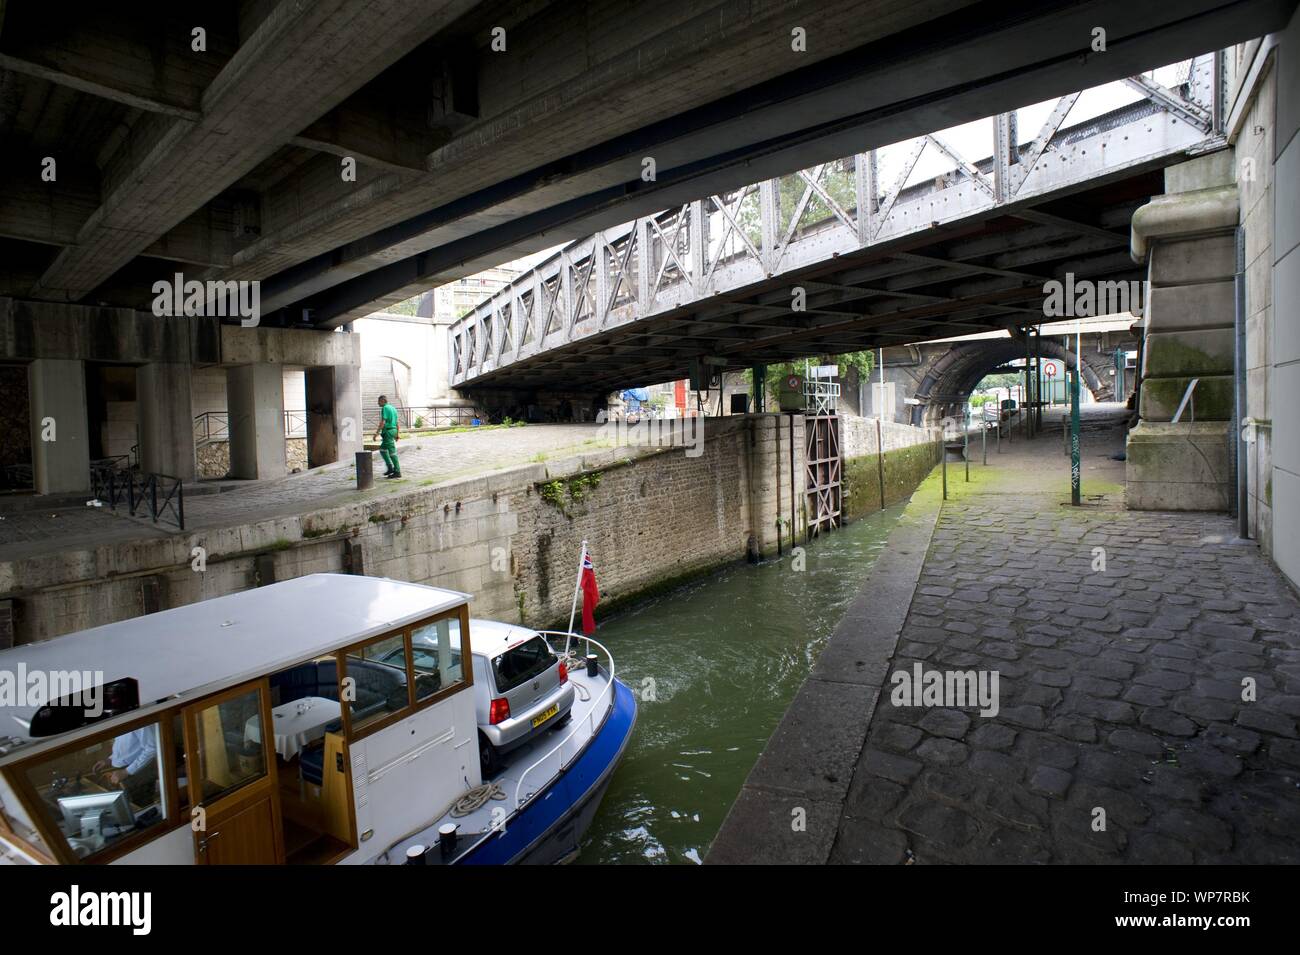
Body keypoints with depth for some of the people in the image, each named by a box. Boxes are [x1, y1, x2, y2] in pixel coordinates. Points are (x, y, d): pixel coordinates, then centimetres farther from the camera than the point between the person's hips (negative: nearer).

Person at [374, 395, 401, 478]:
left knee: (392, 452, -6)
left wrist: (377, 433, -22)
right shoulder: (393, 408, 16)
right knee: (382, 449, 17)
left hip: (388, 431, -10)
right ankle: (390, 468, 14)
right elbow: (396, 423, 18)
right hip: (393, 430, 10)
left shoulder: (385, 408, -11)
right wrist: (397, 434, 23)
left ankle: (397, 472, -4)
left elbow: (383, 422, -20)